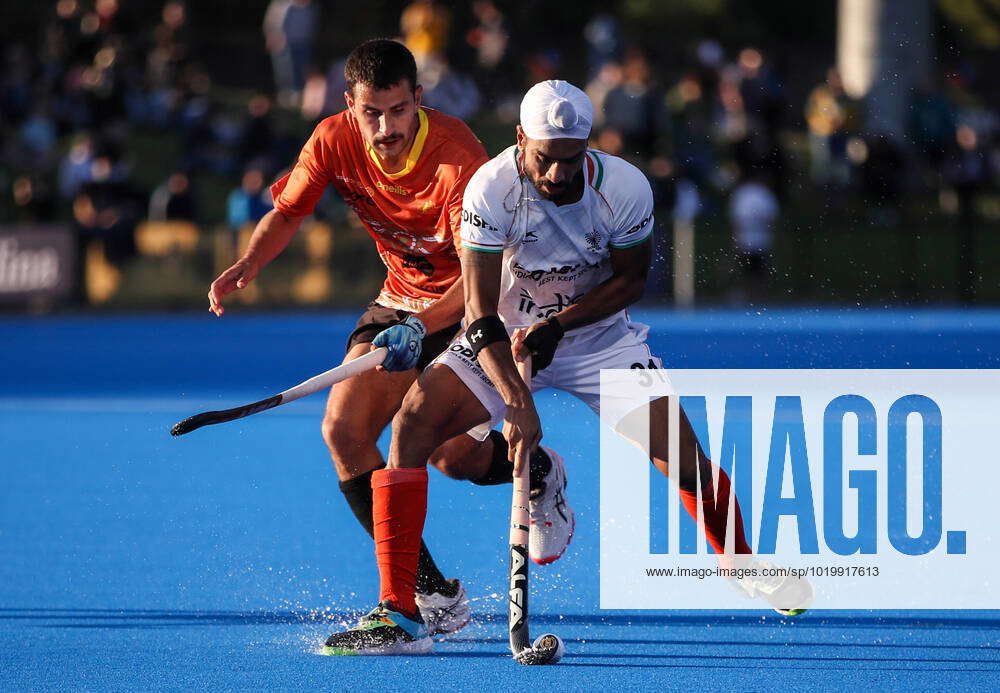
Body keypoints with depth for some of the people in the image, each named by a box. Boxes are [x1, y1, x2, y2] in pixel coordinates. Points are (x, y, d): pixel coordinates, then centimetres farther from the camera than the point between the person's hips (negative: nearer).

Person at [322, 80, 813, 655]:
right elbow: (480, 313, -29)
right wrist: (517, 401, -40)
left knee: (684, 458, -11)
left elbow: (631, 279, -5)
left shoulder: (624, 187, -21)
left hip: (600, 334, 1)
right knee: (414, 421, -24)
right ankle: (398, 615, -24)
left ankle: (743, 564, 25)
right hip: (504, 335, -1)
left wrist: (559, 323, -20)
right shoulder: (491, 190, -26)